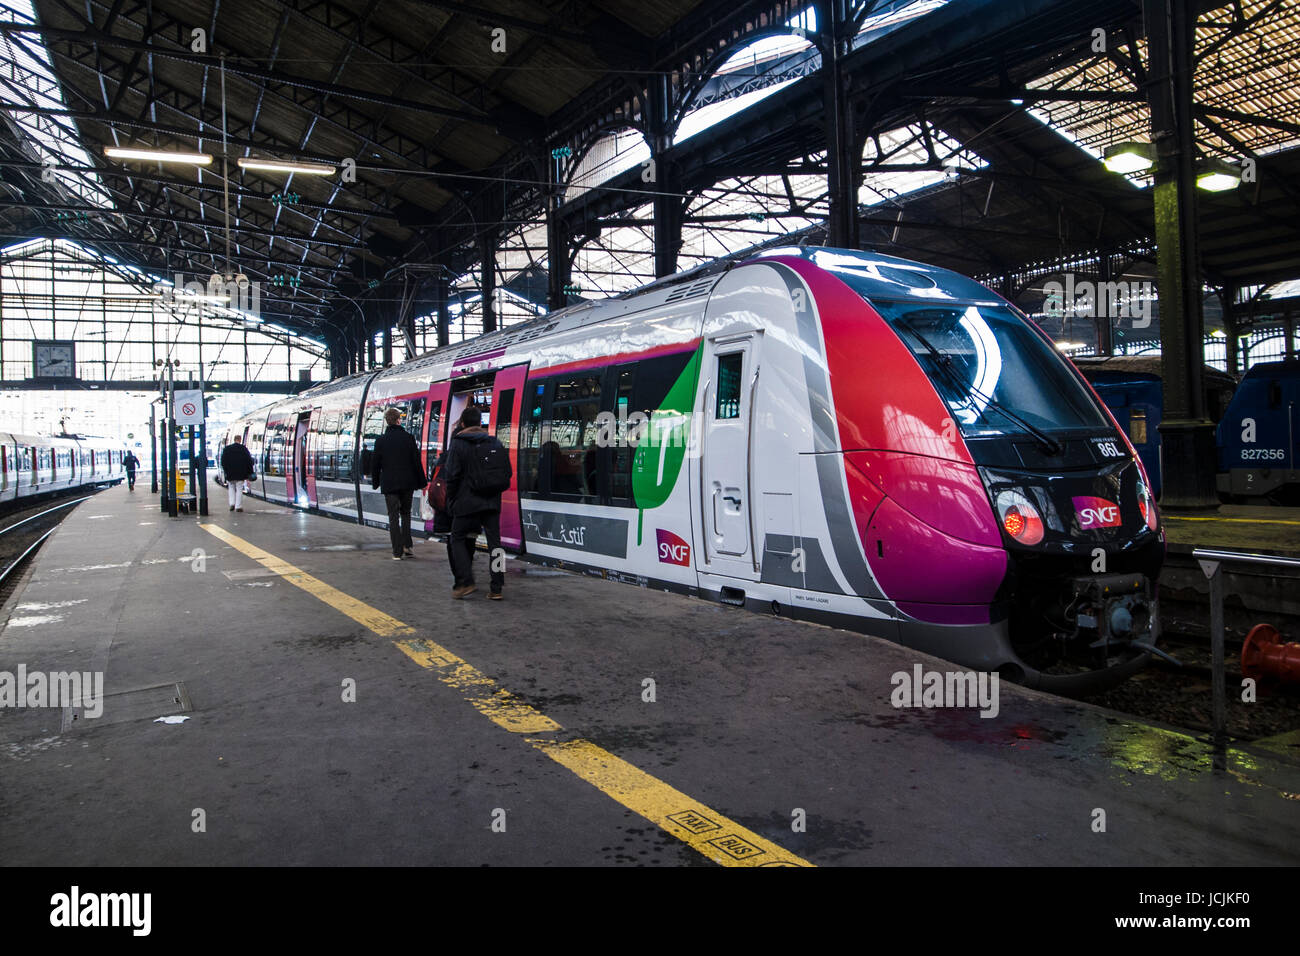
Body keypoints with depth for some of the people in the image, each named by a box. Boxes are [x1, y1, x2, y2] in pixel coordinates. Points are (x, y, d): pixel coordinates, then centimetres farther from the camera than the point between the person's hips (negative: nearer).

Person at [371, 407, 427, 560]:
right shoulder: (408, 438, -2)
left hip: (389, 484, 0)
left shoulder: (381, 440, 0)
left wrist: (375, 482, 15)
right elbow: (417, 461, -2)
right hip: (407, 483, 1)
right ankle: (407, 546, 7)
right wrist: (421, 481, 5)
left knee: (393, 516, 2)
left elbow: (375, 463, 3)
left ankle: (397, 552, -2)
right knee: (406, 514, 16)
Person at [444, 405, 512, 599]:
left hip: (467, 503, -4)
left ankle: (465, 582, -4)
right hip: (492, 503, 4)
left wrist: (451, 502, 1)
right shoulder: (496, 444, 10)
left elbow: (452, 476, -8)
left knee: (458, 539, 9)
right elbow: (507, 474, 10)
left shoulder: (458, 445, -4)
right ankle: (496, 588, 4)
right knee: (494, 542, 6)